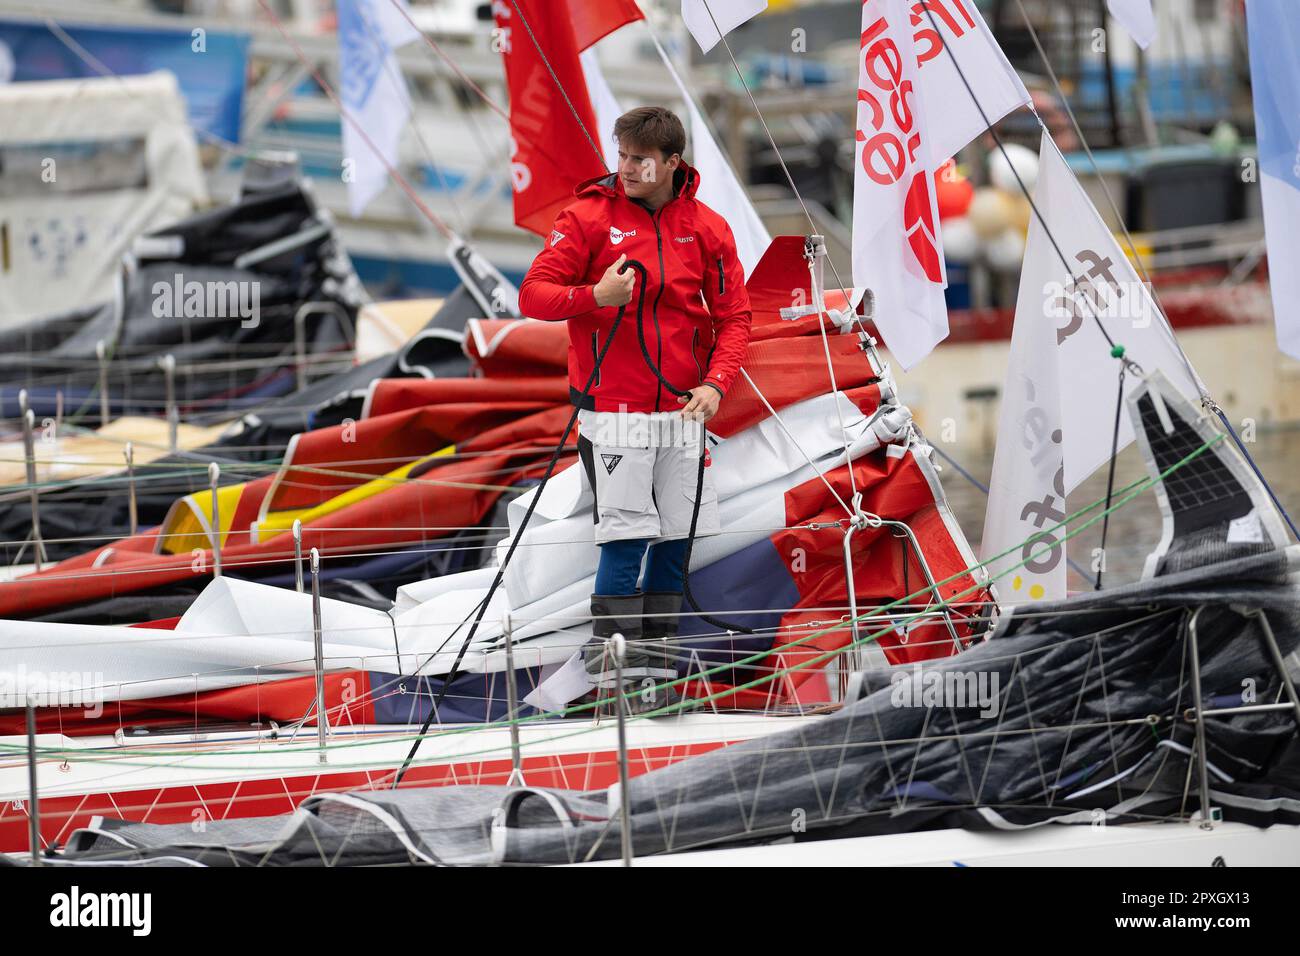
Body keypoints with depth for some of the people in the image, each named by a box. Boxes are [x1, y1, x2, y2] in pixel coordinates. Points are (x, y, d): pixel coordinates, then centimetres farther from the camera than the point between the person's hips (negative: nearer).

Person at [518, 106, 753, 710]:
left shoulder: (707, 229, 4)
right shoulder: (589, 217, -3)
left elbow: (733, 318, 6)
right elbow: (534, 294, -6)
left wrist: (715, 383, -11)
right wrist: (595, 297, -24)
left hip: (682, 411, 4)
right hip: (614, 409, -4)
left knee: (676, 542, 6)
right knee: (627, 540, -10)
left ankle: (654, 670, 15)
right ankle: (613, 673, -5)